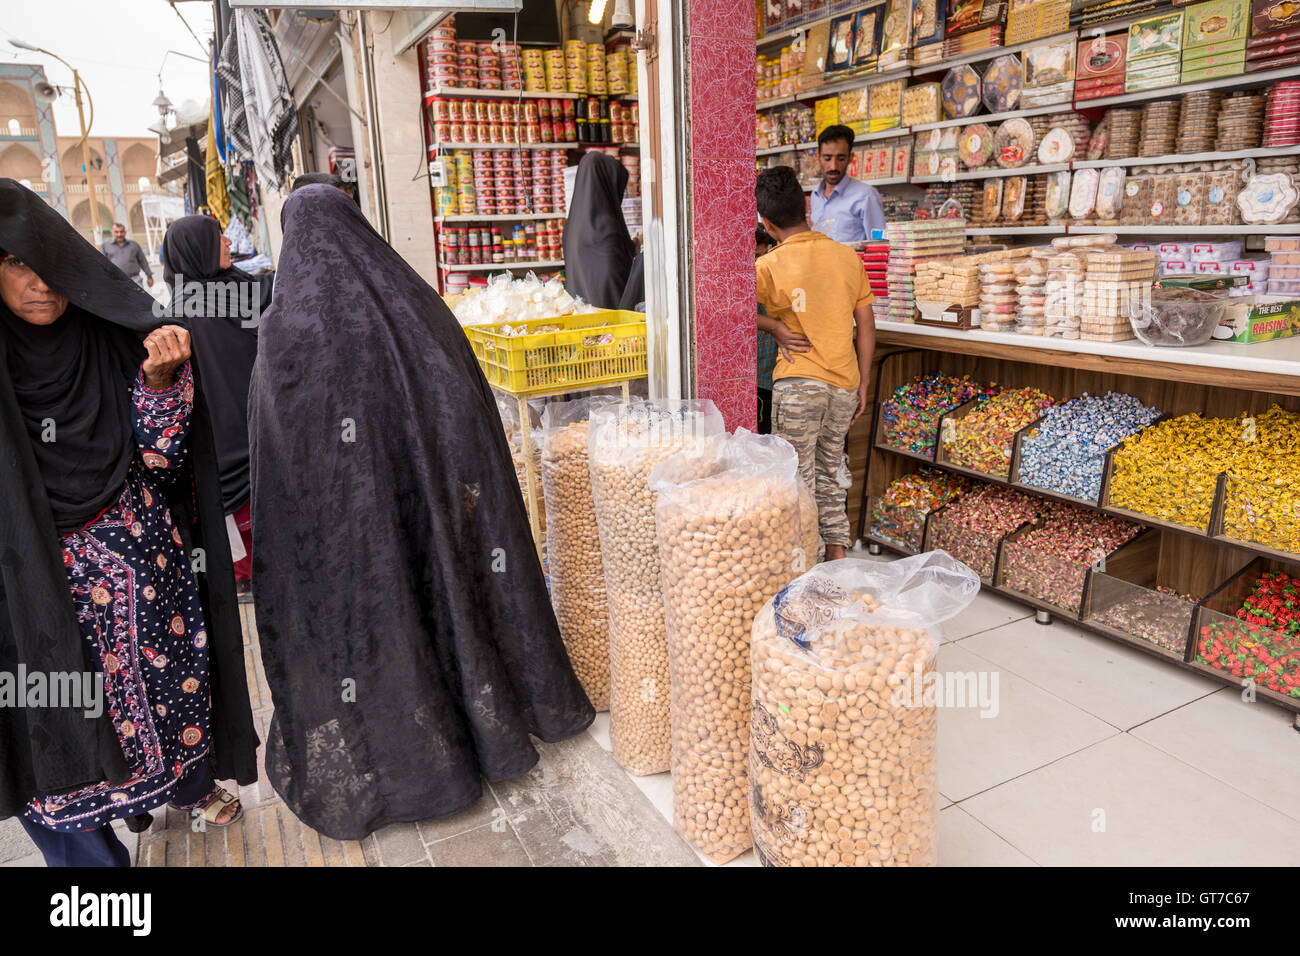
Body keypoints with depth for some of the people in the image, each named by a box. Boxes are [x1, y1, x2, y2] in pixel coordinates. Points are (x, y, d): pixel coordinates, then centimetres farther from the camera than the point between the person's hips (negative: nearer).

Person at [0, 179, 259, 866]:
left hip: (145, 568, 2)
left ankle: (190, 784, 46)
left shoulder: (112, 342, -4)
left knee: (169, 677, 18)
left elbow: (159, 453, -6)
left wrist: (159, 380, -22)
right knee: (57, 712, 10)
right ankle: (89, 851, 32)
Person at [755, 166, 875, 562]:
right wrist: (862, 385, 15)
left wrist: (774, 327, -6)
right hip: (844, 385, 5)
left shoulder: (770, 266, -8)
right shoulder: (848, 256, 5)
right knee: (829, 476, 19)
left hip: (798, 384, -5)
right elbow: (866, 326, 8)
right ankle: (837, 557, 25)